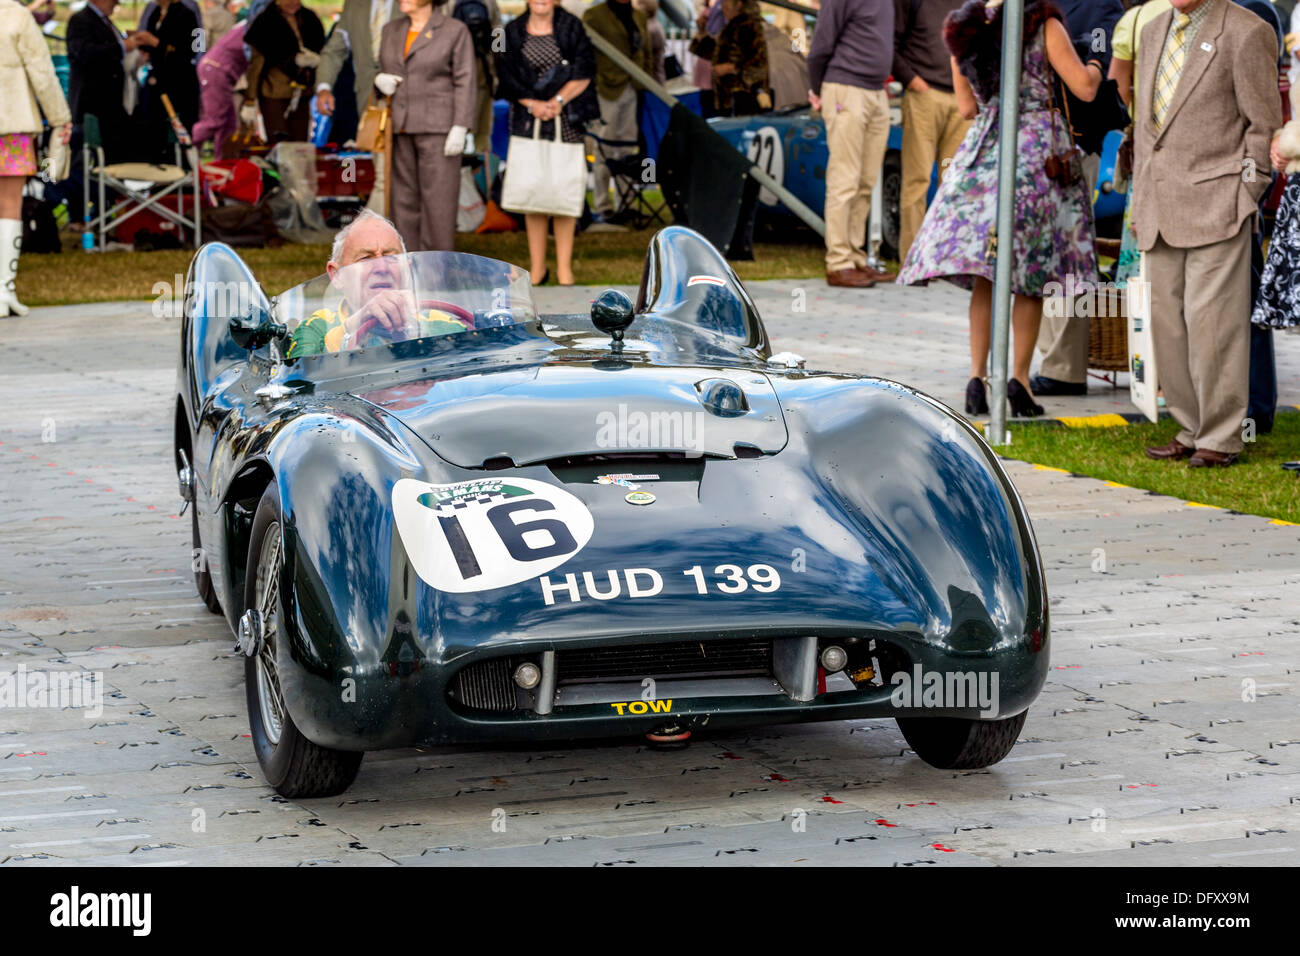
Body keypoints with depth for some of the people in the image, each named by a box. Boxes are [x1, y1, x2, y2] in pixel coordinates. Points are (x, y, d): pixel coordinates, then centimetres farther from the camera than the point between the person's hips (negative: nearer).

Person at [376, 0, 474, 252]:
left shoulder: (455, 31, -5)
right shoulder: (393, 30, 10)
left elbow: (464, 82, -8)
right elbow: (384, 73, 20)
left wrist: (459, 129, -15)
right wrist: (380, 81, -5)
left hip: (438, 127, -6)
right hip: (402, 129, 6)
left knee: (438, 200, -7)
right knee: (404, 199, 6)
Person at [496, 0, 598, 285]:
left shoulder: (571, 27, 4)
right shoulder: (513, 32, 8)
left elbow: (583, 74, -1)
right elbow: (507, 77, 2)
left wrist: (559, 100, -14)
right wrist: (532, 104, -11)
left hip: (565, 120, -1)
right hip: (527, 120, 1)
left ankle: (564, 267, 1)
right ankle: (537, 267, 5)